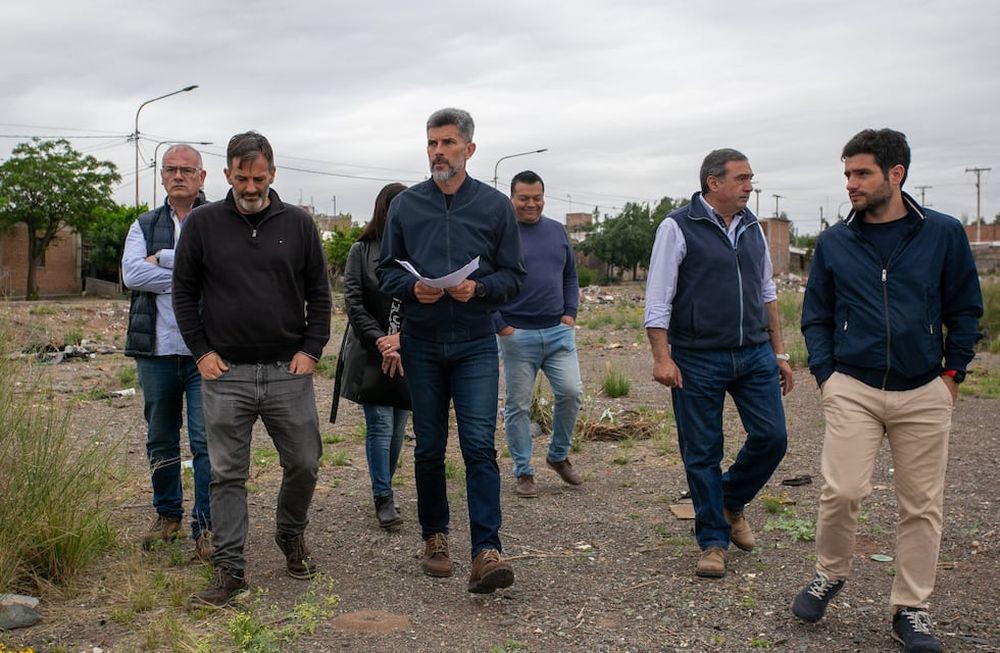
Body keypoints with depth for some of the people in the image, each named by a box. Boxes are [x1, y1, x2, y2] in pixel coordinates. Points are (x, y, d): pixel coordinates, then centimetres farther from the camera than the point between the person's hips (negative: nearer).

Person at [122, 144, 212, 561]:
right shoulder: (144, 226, 13)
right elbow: (131, 273, -5)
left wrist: (164, 258, -10)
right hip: (157, 350, 4)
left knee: (206, 441, -5)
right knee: (160, 440, 14)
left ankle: (206, 526, 4)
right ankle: (167, 514, 30)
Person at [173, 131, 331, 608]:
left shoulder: (298, 224, 5)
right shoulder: (203, 223, 3)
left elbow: (318, 293, 9)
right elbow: (183, 291, 8)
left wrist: (311, 349, -1)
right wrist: (201, 351, -1)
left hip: (289, 371, 1)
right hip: (225, 373, -1)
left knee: (304, 464, 6)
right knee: (227, 474, 3)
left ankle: (291, 536, 32)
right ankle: (230, 569, 11)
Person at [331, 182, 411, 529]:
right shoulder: (361, 251, 1)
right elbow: (353, 302, -4)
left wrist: (401, 339, -15)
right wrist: (381, 342, -13)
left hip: (408, 354, 2)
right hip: (370, 354, -2)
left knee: (397, 428, 9)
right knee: (379, 426, -5)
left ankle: (383, 491, 26)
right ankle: (383, 498, 4)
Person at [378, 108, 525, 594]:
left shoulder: (496, 206, 2)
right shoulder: (405, 205, 6)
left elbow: (513, 276, 3)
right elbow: (386, 272, 9)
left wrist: (478, 288, -17)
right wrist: (412, 287, -13)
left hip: (475, 343, -2)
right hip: (421, 343, 2)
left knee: (480, 444, -12)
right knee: (429, 448, 10)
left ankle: (486, 552, -13)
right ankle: (435, 537, 26)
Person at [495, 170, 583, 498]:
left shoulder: (557, 231, 11)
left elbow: (570, 276, 18)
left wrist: (570, 313, 6)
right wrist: (499, 325, -10)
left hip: (558, 332, 4)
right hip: (517, 335, -4)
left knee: (570, 393, -3)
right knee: (518, 405, 3)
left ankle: (559, 455, 20)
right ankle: (524, 472, 16)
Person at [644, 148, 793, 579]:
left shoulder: (752, 228, 12)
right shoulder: (678, 228, -6)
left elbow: (767, 294, 18)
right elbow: (657, 300, -9)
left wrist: (779, 353, 15)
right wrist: (662, 357, -17)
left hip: (754, 354, 5)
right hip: (698, 360, -5)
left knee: (771, 437, 1)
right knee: (702, 453, 3)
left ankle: (731, 503, 28)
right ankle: (713, 541, 17)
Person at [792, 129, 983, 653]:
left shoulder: (944, 234, 1)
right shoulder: (833, 242, 4)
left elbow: (965, 309, 9)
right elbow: (815, 315, 11)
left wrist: (952, 373, 4)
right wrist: (825, 373, 2)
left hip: (924, 394, 0)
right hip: (853, 389, 0)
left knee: (922, 505, 6)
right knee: (842, 492, -10)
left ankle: (910, 609, 20)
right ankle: (829, 575, 17)